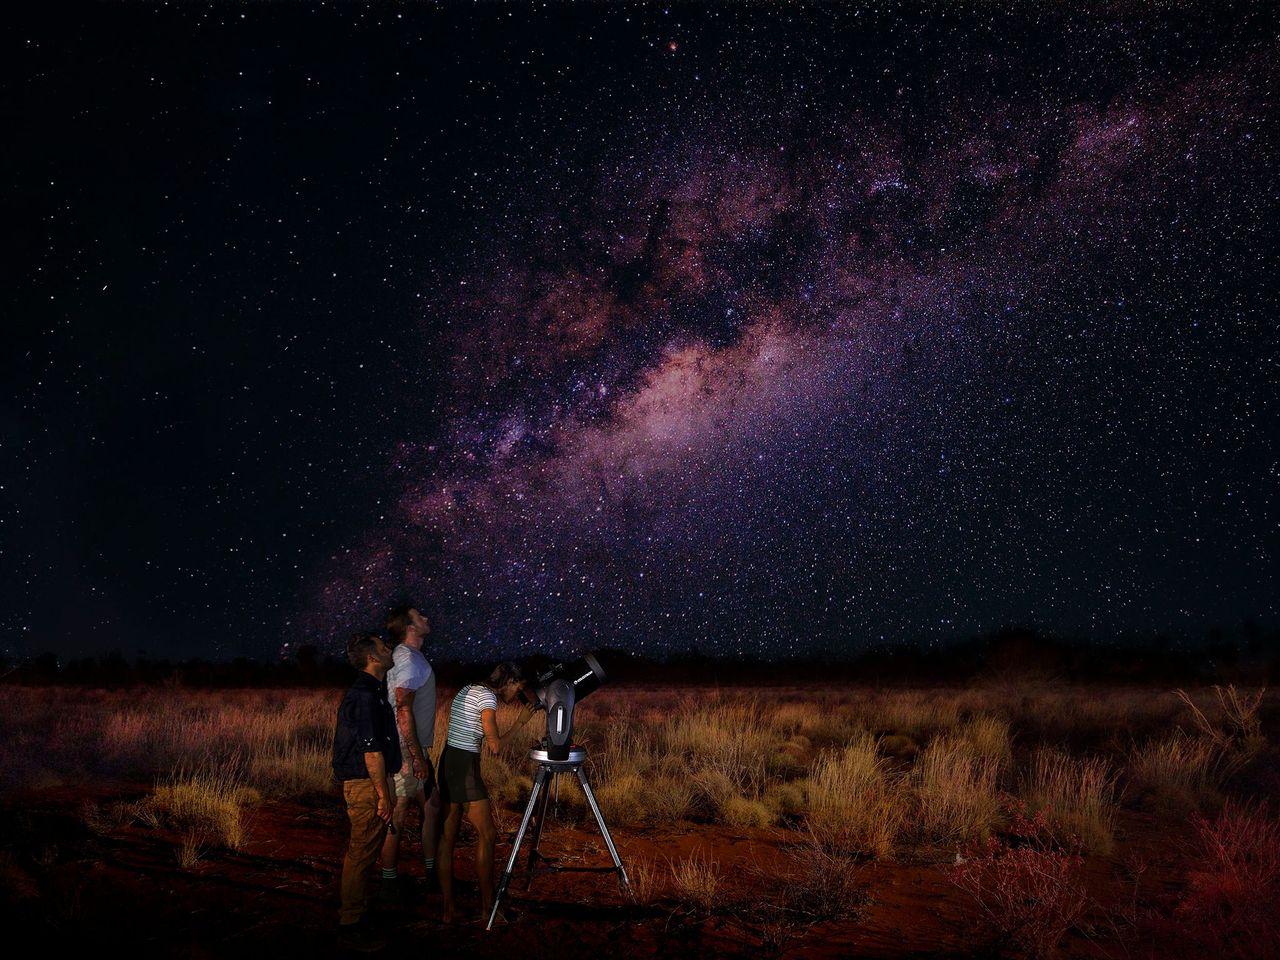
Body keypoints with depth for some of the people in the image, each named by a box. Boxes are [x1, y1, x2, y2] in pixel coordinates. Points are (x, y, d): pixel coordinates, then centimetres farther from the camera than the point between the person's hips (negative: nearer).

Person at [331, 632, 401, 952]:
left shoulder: (371, 690, 14)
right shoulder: (365, 695, -19)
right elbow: (371, 750, -22)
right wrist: (383, 795, -19)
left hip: (361, 782, 10)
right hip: (366, 783, -10)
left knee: (360, 852, 17)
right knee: (362, 854, -5)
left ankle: (352, 913, 27)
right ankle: (351, 926, 2)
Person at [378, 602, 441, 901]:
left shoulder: (410, 656, 15)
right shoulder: (408, 659, -17)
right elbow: (403, 710, -24)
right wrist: (417, 757, -23)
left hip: (416, 749, 10)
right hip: (407, 751, -10)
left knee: (432, 806, 15)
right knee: (399, 815, -3)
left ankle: (432, 873, 24)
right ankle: (390, 885, 5)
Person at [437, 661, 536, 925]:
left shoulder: (467, 690, 16)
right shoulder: (487, 696, -11)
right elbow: (495, 745, -15)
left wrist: (519, 722, 18)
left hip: (447, 764, 9)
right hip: (465, 768, -9)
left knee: (447, 836, 8)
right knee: (487, 834, 1)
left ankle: (448, 908, 11)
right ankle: (487, 907, 5)